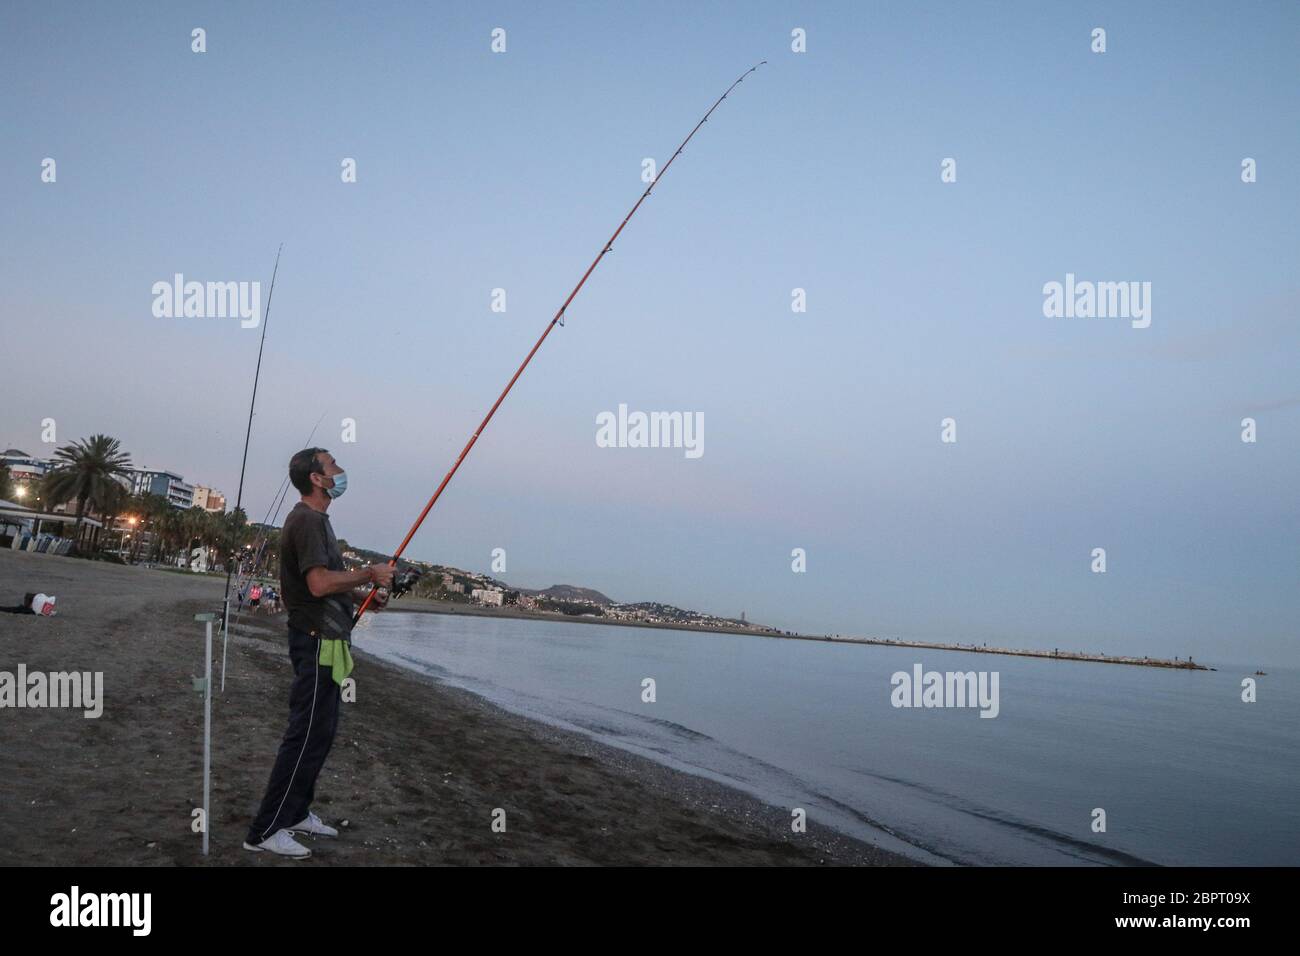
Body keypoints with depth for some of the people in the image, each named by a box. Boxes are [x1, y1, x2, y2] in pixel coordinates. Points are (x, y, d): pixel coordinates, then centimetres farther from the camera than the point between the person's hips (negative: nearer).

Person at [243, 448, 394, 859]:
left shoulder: (316, 519, 18)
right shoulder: (307, 520, -15)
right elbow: (320, 583, -25)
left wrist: (365, 595, 11)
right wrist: (371, 573, -15)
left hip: (325, 642, 11)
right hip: (317, 641, -11)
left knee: (320, 731, 16)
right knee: (307, 733, -7)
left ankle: (296, 813, 27)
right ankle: (265, 831, 1)